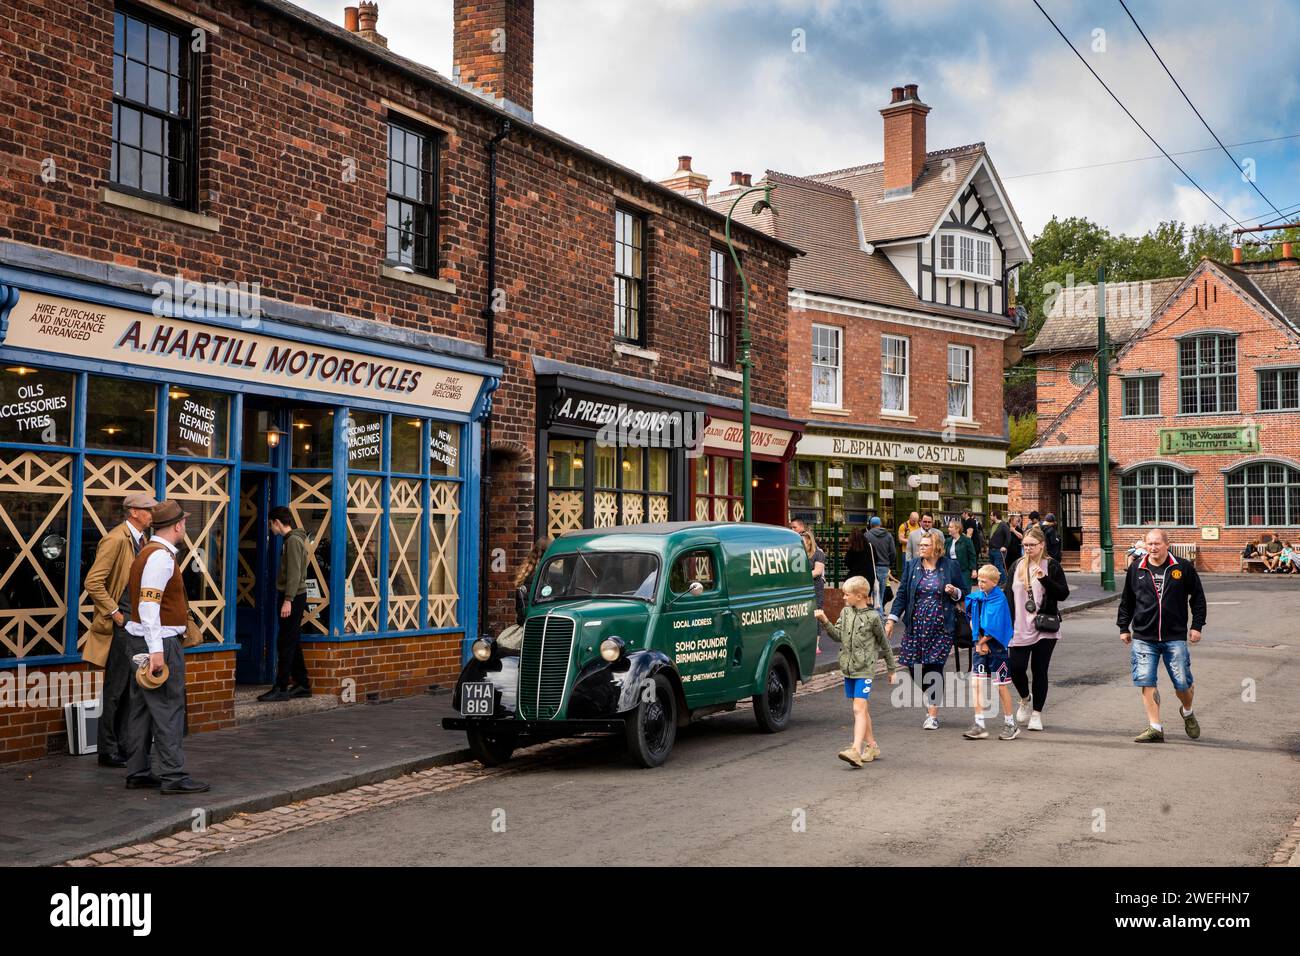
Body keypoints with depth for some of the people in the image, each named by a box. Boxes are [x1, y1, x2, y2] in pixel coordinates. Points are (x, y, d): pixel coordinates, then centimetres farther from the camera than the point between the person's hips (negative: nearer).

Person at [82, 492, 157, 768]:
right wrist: (114, 614, -16)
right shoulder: (116, 540, -14)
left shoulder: (142, 539, 13)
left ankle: (123, 745, 21)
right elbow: (93, 582, -20)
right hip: (121, 625, -9)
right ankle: (108, 751, 5)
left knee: (131, 688, 13)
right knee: (115, 690, -3)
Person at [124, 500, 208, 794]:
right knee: (168, 709, -8)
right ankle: (173, 776, -7)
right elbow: (148, 604, -23)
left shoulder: (148, 552, 17)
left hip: (145, 639, 11)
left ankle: (138, 773, 18)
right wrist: (156, 650, -26)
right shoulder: (161, 556, -15)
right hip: (160, 640, -11)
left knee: (143, 708, 12)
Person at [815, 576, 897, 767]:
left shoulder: (872, 617, -7)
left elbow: (884, 644, 2)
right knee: (862, 709, 15)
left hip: (864, 669, -6)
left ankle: (855, 750, -23)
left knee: (859, 709, -15)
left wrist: (892, 669, 8)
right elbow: (838, 636, 3)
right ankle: (872, 745, 27)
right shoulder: (846, 612, 9)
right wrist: (825, 621, -12)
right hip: (848, 668, 6)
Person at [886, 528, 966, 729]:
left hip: (940, 628, -3)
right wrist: (892, 620, 2)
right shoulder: (914, 566, 5)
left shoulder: (950, 566, 0)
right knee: (915, 668, 1)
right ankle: (930, 703, 27)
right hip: (915, 627, 3)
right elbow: (902, 593, 7)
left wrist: (954, 592, -14)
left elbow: (963, 592, 9)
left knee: (933, 667, -8)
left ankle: (933, 714, 1)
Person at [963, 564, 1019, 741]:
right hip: (981, 645, 6)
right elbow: (972, 619, 12)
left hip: (997, 647, -6)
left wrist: (982, 641, -5)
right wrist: (979, 641, 1)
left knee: (1001, 685, 3)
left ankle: (1010, 724, 17)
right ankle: (979, 725, 5)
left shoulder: (998, 600, -14)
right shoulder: (976, 597, 4)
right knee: (976, 683, 0)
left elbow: (994, 628, -17)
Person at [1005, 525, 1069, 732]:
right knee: (1016, 668, -2)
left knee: (1039, 670, 1)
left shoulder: (1052, 566, -1)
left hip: (1044, 629, -3)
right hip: (1020, 629, 3)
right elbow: (1008, 595, 10)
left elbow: (1064, 593, -7)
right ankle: (1025, 699, 29)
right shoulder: (1017, 566, 8)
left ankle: (1037, 713, 13)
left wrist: (1045, 579, -22)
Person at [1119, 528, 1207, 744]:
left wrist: (1197, 626, 4)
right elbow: (1126, 601, 15)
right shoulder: (1136, 569, 5)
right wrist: (1124, 627, 14)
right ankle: (1155, 728, 3)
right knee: (1146, 682, -4)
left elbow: (1198, 596, 9)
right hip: (1143, 637, 2)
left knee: (1182, 683, 0)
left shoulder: (1183, 568, 1)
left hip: (1175, 637, -1)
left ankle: (1187, 712, 33)